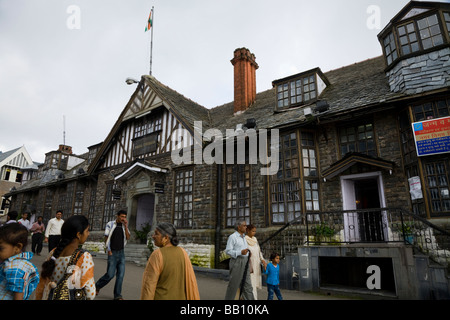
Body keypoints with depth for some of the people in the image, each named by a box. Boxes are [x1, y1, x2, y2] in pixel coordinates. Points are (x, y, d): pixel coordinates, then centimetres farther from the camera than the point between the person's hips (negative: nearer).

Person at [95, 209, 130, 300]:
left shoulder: (124, 226, 8)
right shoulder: (110, 224, -3)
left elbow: (128, 237, -4)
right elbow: (106, 238, -2)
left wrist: (126, 226, -14)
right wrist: (109, 251, -7)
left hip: (121, 253, 4)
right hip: (113, 253, -4)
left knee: (121, 274, 1)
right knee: (110, 274, -3)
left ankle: (117, 295, 11)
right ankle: (97, 286, 24)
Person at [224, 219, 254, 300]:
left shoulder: (243, 237, 15)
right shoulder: (232, 237, -9)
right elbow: (228, 251, -14)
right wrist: (241, 252, -22)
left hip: (244, 263, 7)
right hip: (236, 262, -7)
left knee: (247, 284, 5)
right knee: (233, 284, 1)